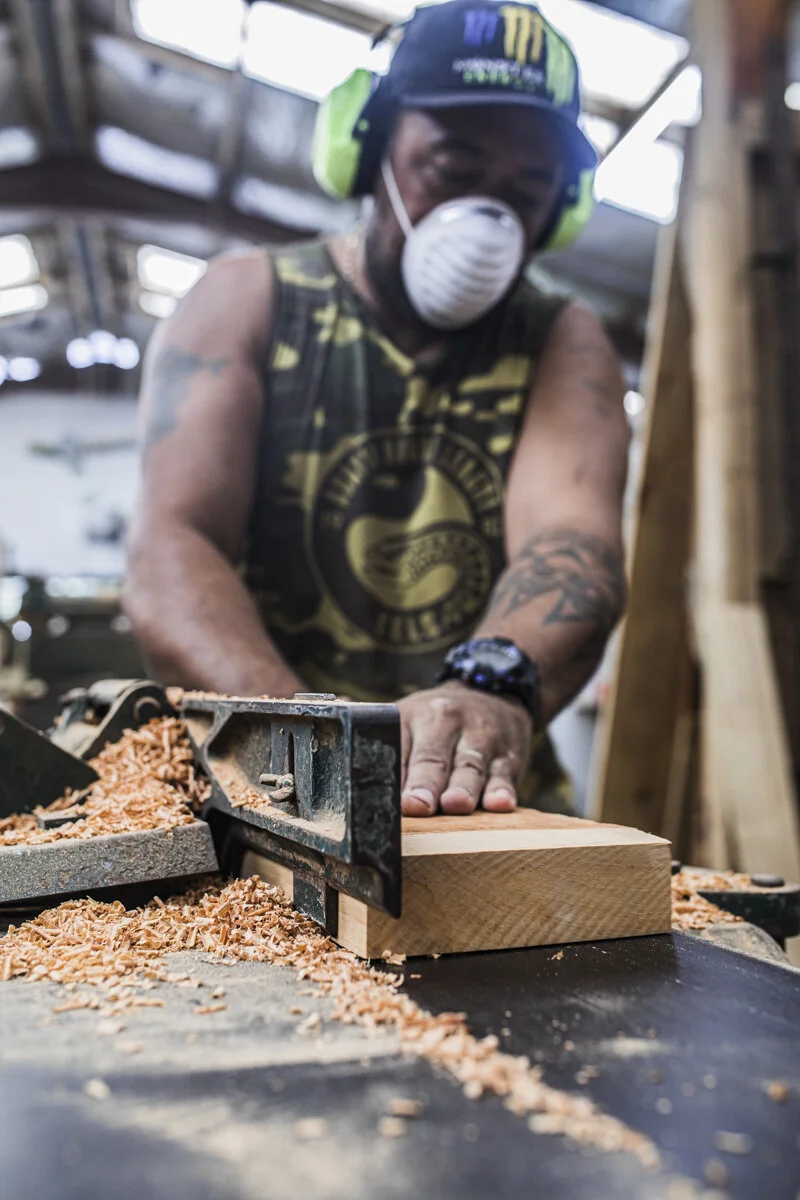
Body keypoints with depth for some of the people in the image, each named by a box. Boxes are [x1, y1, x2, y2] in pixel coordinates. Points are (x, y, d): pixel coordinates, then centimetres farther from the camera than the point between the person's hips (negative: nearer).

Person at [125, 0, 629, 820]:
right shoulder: (248, 300, 2)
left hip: (482, 803, 1)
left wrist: (492, 685, -36)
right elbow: (168, 550, -12)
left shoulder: (563, 346, 4)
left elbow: (573, 542, -15)